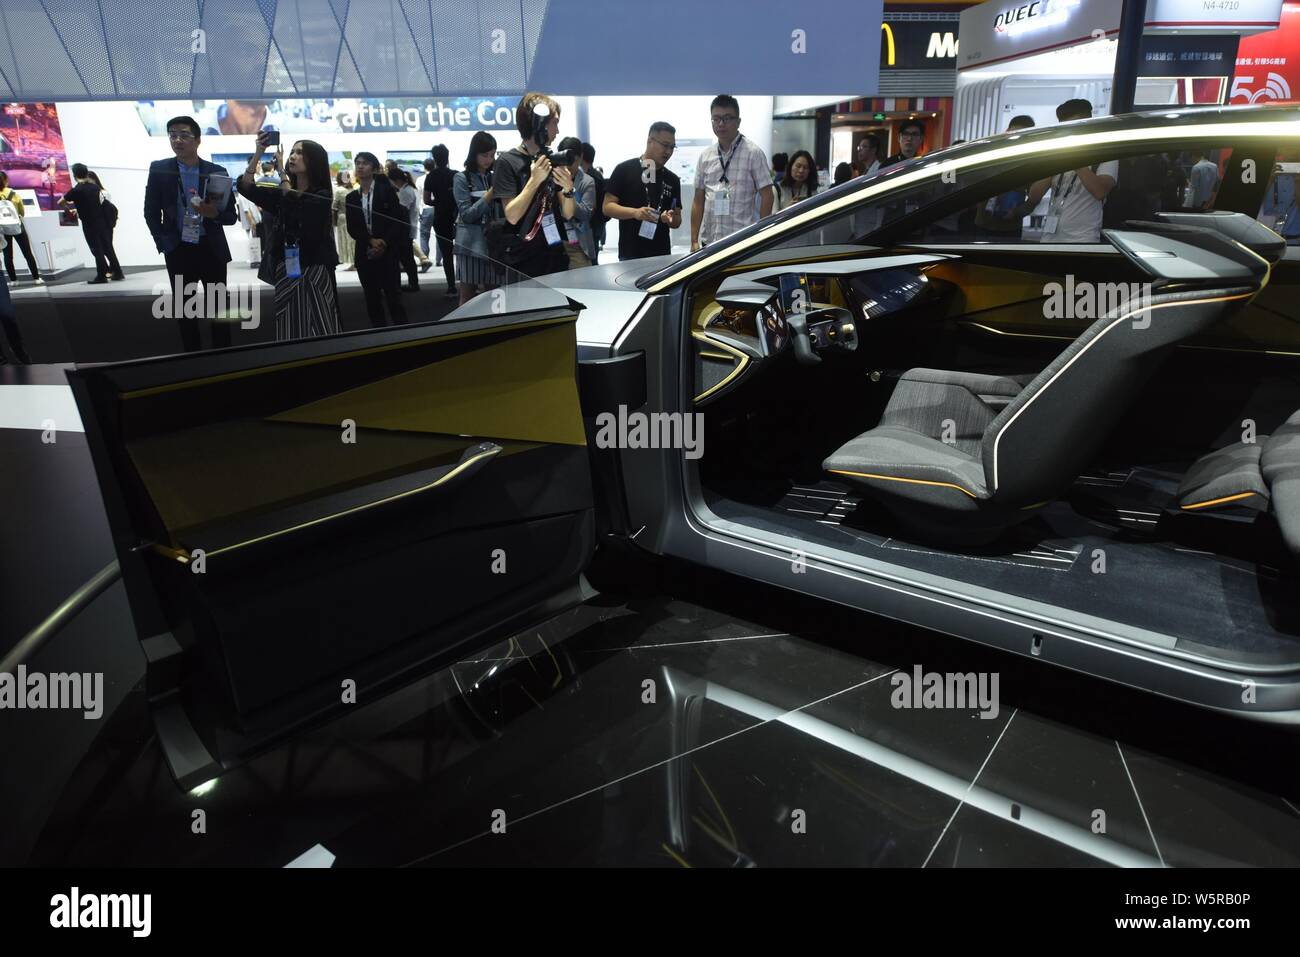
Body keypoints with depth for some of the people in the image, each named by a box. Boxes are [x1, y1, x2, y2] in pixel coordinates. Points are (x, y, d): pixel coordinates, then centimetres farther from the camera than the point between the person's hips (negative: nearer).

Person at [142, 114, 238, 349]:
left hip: (212, 250, -1)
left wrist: (214, 213, -21)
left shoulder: (217, 172, 0)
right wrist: (164, 244, -3)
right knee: (184, 309, 8)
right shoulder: (159, 169, 1)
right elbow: (151, 212, 6)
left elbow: (231, 216, 0)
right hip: (178, 251, 1)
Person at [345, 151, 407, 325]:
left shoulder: (386, 190, 2)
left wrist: (384, 243, -13)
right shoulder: (352, 197, 11)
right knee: (372, 298, 4)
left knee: (392, 295, -7)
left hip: (388, 252, -4)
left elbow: (398, 220, -4)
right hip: (365, 254, 4)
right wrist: (371, 240, -12)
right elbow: (352, 228, 5)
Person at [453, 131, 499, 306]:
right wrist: (490, 194, -17)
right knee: (468, 295, -2)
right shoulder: (462, 178, 0)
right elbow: (467, 214, -10)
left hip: (493, 242, 4)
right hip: (471, 243, -4)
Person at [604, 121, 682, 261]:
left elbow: (677, 220, 16)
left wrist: (671, 219, -9)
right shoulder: (625, 170, 0)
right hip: (630, 255, -4)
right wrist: (635, 213, -20)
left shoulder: (673, 180, 13)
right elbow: (607, 206, -3)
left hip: (662, 255, 4)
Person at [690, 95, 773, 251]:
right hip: (709, 241, 4)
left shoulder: (753, 154, -2)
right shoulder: (705, 156, 11)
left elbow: (766, 196, -2)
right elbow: (698, 200, 12)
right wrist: (694, 240, 8)